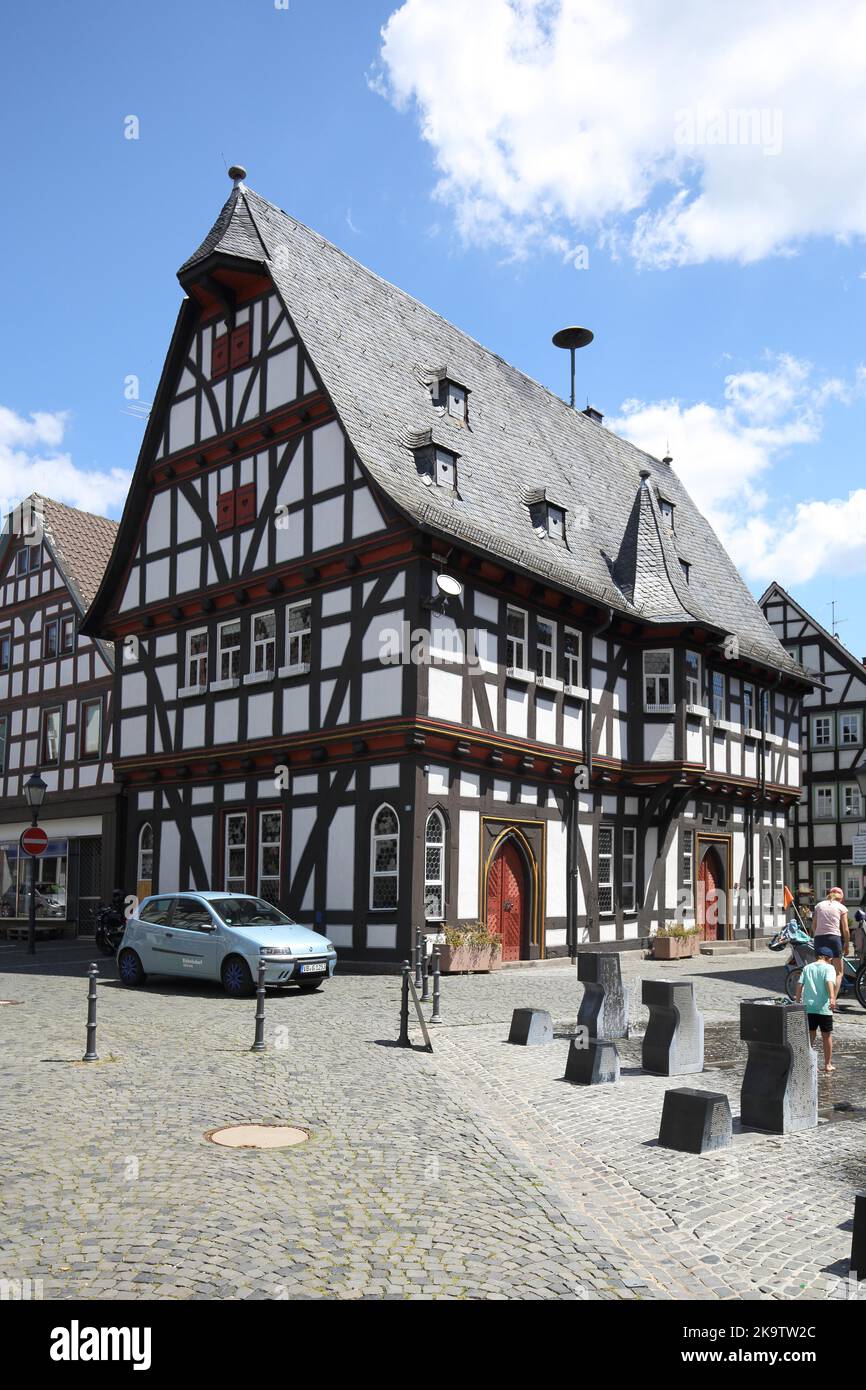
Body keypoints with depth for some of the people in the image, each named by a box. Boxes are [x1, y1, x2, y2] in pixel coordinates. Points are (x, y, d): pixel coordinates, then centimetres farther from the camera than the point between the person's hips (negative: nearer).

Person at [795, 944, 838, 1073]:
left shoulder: (807, 967, 11)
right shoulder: (829, 967, -1)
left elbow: (800, 985, 6)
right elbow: (829, 982, -19)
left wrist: (798, 1002, 15)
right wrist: (832, 998, -31)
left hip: (808, 1006, 4)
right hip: (823, 1007, -3)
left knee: (810, 1035, 13)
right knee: (827, 1036, 10)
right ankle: (828, 1064, 17)